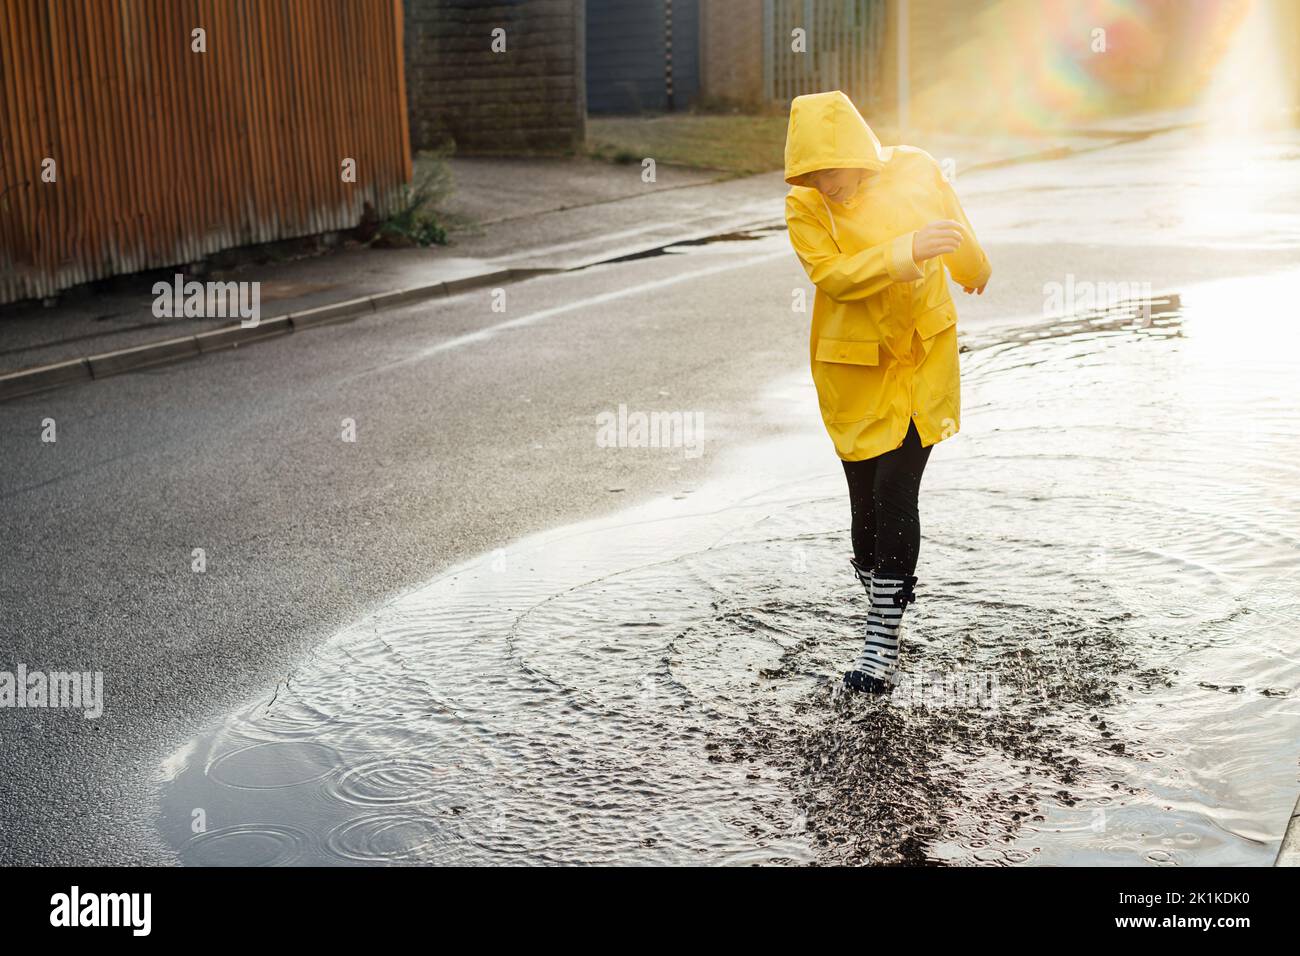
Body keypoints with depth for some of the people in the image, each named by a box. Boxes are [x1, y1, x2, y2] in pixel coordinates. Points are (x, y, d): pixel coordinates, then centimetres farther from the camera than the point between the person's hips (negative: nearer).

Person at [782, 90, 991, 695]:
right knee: (866, 499, 5)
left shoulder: (916, 170, -5)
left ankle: (883, 642, -5)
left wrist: (975, 270, 34)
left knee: (895, 495, -9)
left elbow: (956, 229, 15)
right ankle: (875, 582, 33)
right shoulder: (804, 207, -9)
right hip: (853, 370, 0)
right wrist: (908, 251, -34)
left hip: (924, 357, 0)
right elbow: (832, 276, -23)